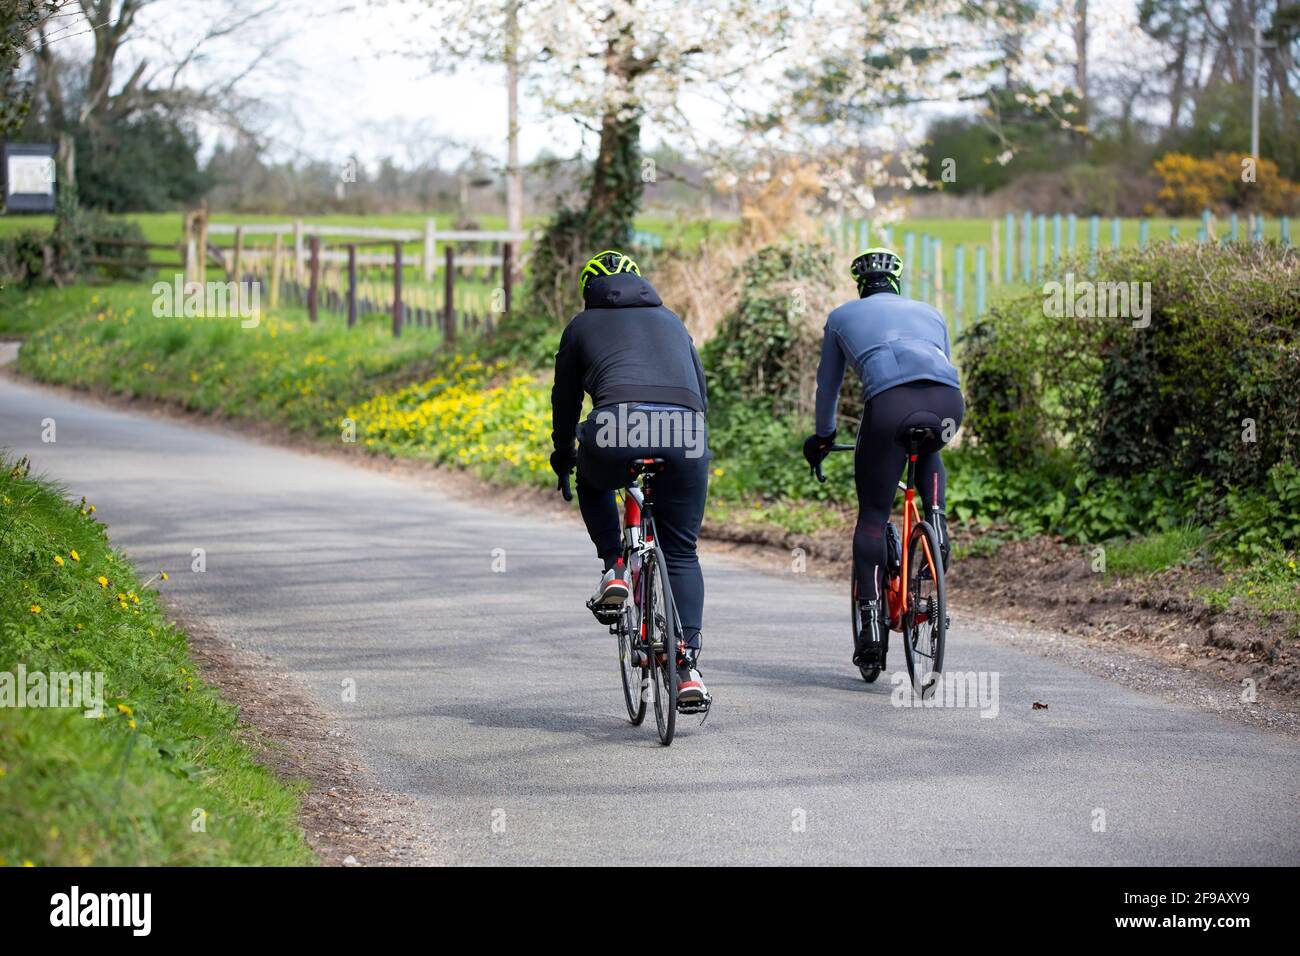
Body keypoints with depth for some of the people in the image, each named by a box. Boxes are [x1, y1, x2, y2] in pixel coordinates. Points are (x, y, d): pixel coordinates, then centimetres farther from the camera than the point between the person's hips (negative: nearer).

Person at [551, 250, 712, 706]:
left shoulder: (583, 325, 26)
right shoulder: (670, 320, 33)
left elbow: (565, 399, 31)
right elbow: (701, 389, 37)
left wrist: (563, 458, 47)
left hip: (617, 428, -2)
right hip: (685, 433, 2)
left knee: (593, 483, 36)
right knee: (682, 554, 13)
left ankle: (614, 568, 17)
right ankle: (688, 666, 0)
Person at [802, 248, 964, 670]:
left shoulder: (842, 316, 30)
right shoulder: (929, 313, 35)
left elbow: (828, 386, 39)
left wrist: (822, 437, 55)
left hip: (890, 401, -2)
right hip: (949, 401, 2)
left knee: (873, 514, 10)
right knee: (928, 453, 38)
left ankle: (872, 620, 3)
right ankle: (936, 518, 13)